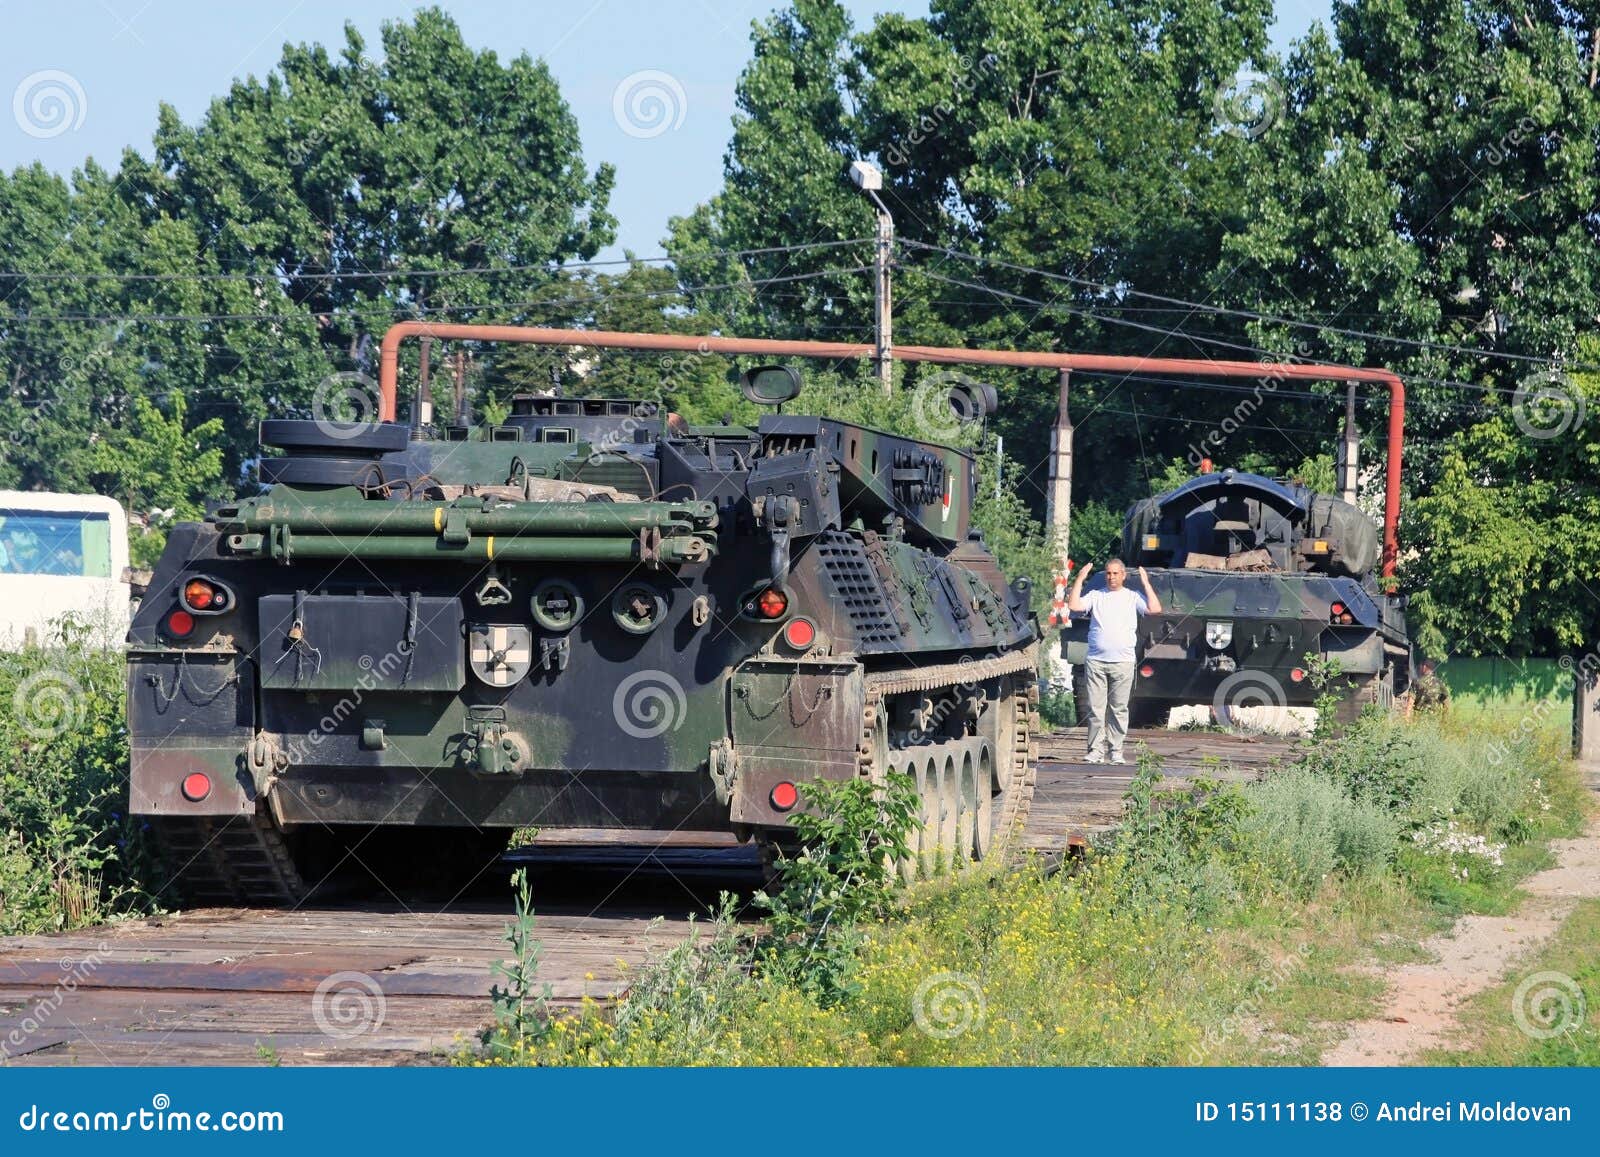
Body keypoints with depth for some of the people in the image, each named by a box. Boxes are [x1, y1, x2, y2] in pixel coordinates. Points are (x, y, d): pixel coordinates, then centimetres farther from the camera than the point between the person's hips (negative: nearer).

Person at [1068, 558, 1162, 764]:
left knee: (1119, 709, 1)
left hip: (1123, 662, -1)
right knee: (1095, 708, -1)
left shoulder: (1133, 597, 10)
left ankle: (1115, 751, 6)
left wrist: (1146, 584, -1)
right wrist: (1079, 579, 1)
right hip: (1096, 661, 1)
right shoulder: (1096, 596, 12)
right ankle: (1096, 750, 3)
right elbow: (1074, 606, 0)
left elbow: (1155, 609, -3)